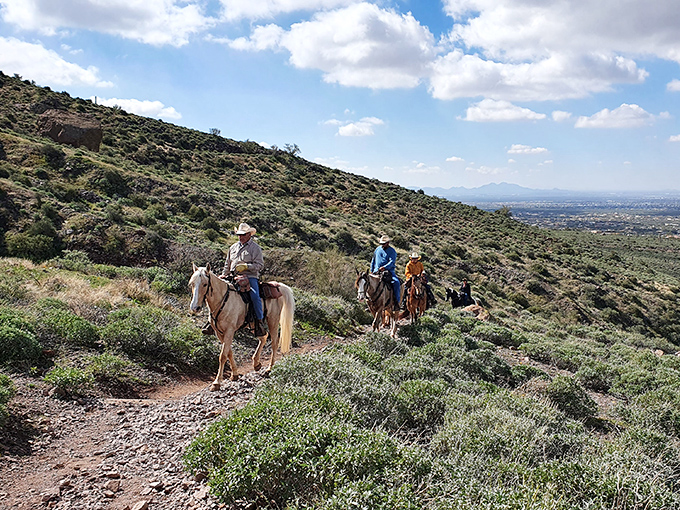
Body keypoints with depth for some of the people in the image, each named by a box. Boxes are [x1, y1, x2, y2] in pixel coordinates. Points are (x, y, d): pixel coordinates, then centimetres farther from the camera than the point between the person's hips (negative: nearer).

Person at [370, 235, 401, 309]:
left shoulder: (392, 251, 1)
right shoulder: (378, 249, 16)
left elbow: (392, 262, -13)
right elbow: (373, 261, 24)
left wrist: (384, 267, -29)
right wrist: (371, 271, 18)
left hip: (389, 271, -3)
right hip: (377, 271, 3)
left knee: (396, 282, -28)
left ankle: (396, 302, -19)